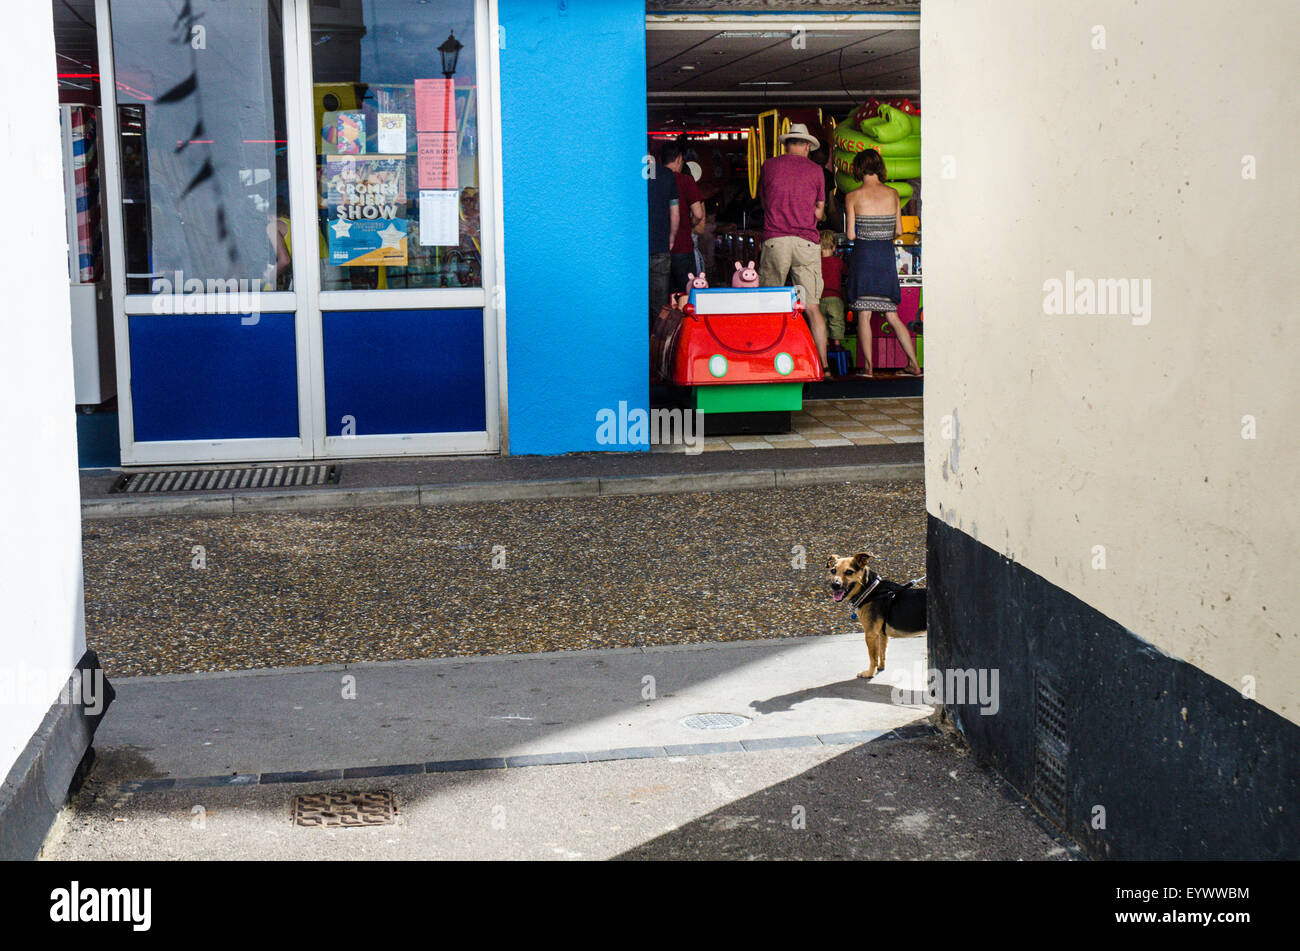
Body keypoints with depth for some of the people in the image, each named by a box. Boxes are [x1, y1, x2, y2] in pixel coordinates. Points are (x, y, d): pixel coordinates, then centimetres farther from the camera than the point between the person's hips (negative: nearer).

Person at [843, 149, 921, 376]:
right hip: (887, 257, 3)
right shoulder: (893, 194, 4)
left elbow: (851, 235, -6)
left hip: (863, 255, -3)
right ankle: (914, 364, 8)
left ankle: (868, 366, -1)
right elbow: (899, 231, 7)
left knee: (864, 315, 2)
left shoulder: (852, 197, -5)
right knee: (892, 316, 10)